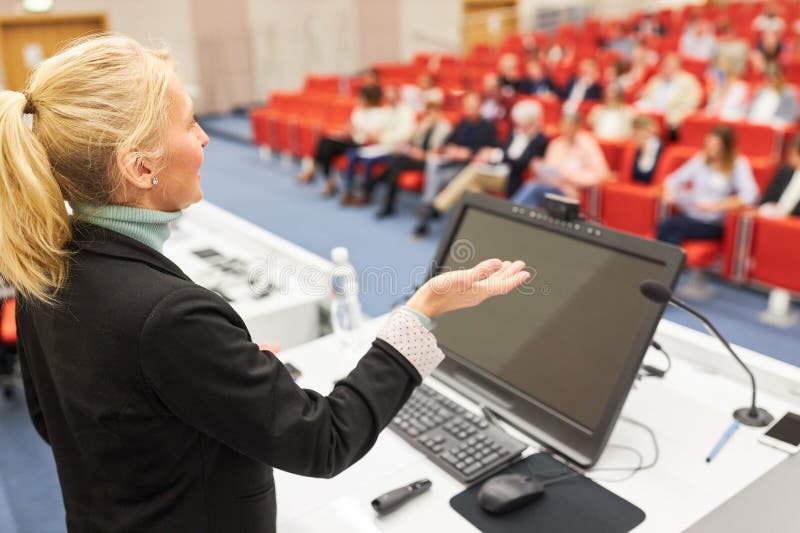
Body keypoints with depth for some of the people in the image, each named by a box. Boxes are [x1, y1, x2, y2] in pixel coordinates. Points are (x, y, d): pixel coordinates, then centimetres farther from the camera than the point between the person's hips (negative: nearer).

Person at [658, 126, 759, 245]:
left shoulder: (738, 164, -3)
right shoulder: (701, 159, 11)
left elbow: (750, 195, -18)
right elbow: (674, 179, 14)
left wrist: (714, 205, -21)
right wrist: (670, 193, -8)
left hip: (713, 224, -4)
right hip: (688, 215, 4)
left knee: (668, 225, -28)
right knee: (673, 236, -30)